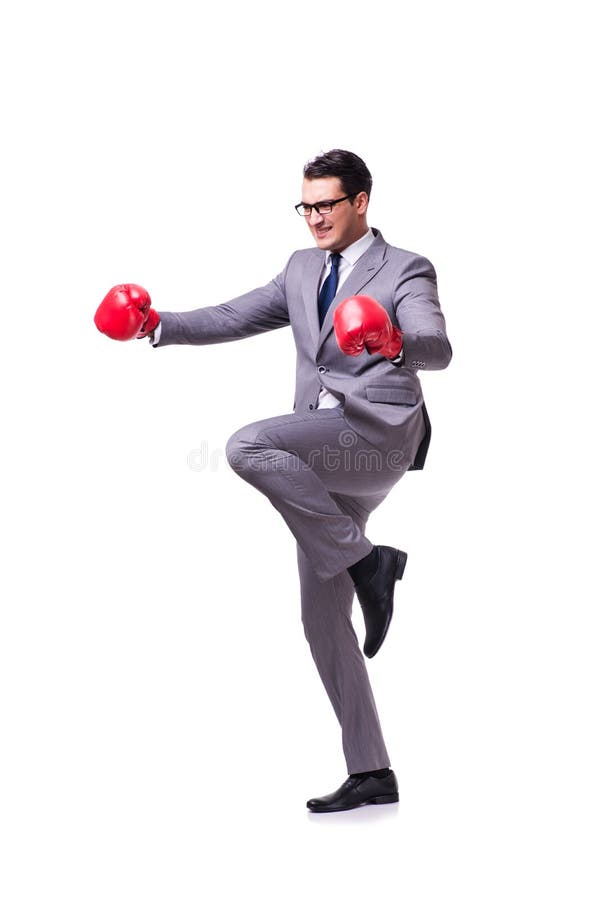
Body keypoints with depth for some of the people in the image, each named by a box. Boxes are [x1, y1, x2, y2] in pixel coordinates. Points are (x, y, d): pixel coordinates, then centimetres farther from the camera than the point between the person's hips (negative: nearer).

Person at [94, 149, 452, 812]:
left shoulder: (405, 271, 1)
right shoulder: (302, 269, 21)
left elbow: (438, 350, -16)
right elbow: (235, 317, 16)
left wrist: (394, 342, -38)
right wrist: (160, 325, 2)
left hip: (380, 430, -7)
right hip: (323, 458, 7)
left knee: (248, 445, -31)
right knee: (322, 621, 5)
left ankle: (365, 559, -20)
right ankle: (371, 774, 12)